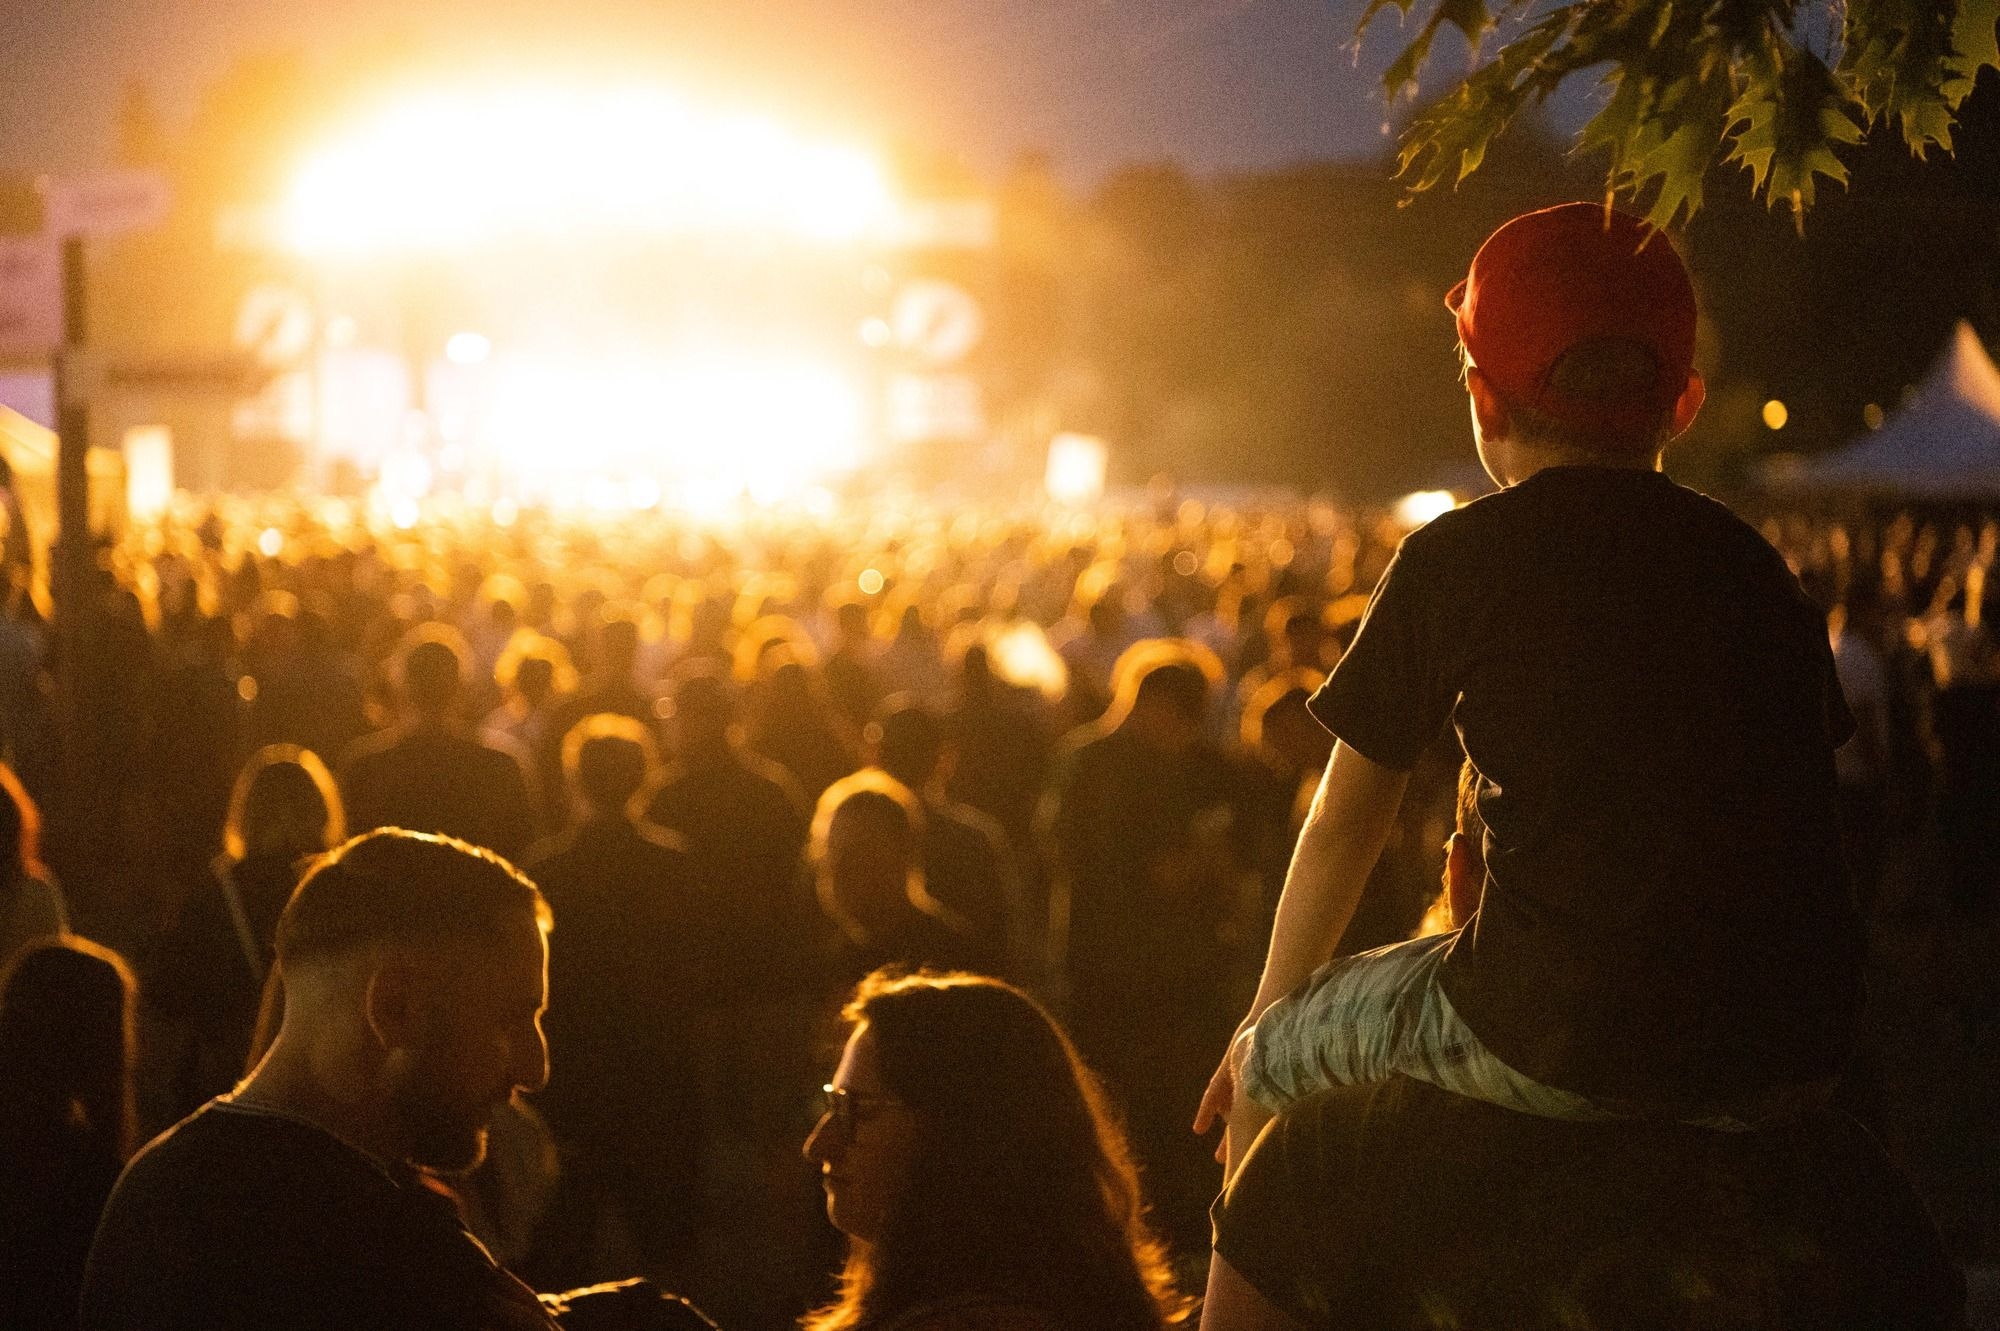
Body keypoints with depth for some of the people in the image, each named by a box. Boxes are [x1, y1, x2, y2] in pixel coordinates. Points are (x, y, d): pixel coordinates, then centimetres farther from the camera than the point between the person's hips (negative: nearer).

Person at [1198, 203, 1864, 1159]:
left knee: (1265, 1065, 20)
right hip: (1795, 1062, 5)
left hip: (1564, 1045, -5)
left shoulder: (1457, 560, 3)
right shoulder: (1750, 562, 14)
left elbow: (1344, 824, 12)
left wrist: (1266, 1027, 28)